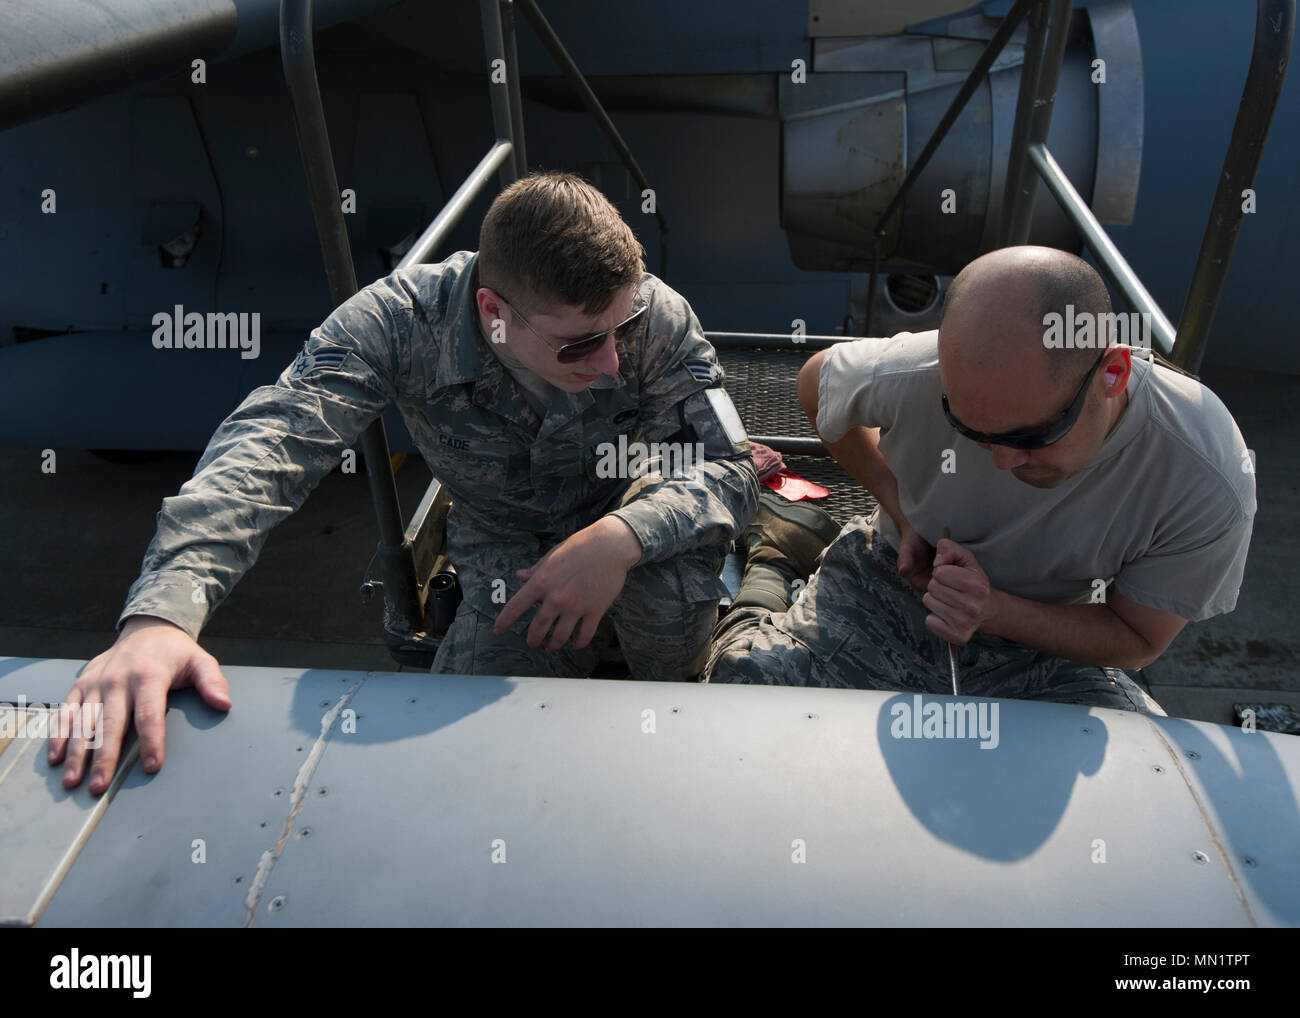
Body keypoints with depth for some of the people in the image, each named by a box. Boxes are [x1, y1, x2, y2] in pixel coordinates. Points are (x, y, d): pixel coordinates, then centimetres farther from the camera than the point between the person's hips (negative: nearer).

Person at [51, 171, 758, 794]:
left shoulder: (655, 317, -25)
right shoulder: (401, 319, -26)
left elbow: (732, 467, -24)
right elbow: (268, 441, -37)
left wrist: (622, 537, -45)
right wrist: (160, 613, -53)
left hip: (625, 555, 0)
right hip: (505, 557, 0)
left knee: (674, 499, -35)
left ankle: (670, 695, -2)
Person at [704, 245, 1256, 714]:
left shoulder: (1209, 487, -27)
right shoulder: (909, 376, -27)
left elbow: (1138, 639, -12)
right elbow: (817, 381, -1)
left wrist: (995, 612, -31)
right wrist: (905, 516, -9)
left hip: (1040, 649, 2)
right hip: (892, 586, -1)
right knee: (742, 677, -26)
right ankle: (772, 566, 10)